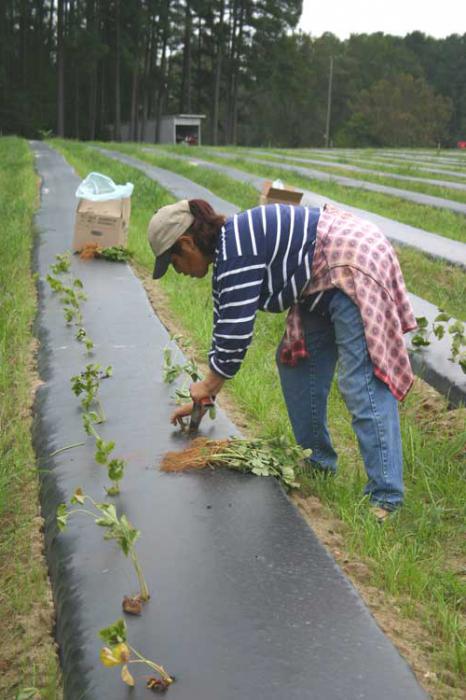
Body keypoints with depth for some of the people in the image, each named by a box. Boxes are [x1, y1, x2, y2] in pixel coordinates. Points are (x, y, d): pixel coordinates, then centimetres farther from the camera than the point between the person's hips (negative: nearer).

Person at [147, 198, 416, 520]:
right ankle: (317, 462, 25)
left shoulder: (236, 252, -21)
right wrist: (201, 400, 20)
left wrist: (208, 385, -3)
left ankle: (385, 496, -11)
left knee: (361, 384, -14)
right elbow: (226, 326, 16)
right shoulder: (226, 249, 10)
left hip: (354, 268, -11)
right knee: (294, 359, 15)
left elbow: (236, 334, -21)